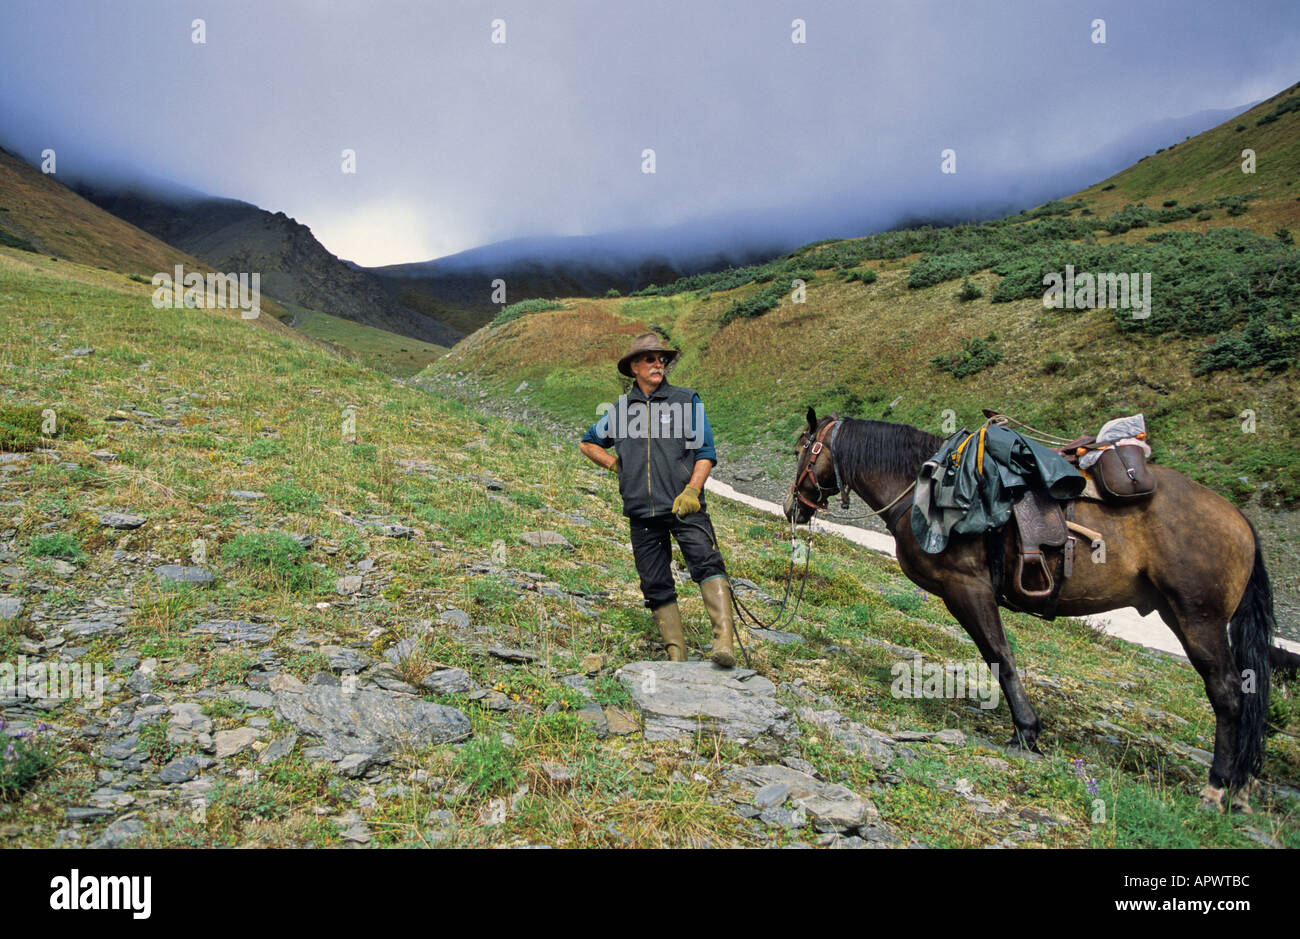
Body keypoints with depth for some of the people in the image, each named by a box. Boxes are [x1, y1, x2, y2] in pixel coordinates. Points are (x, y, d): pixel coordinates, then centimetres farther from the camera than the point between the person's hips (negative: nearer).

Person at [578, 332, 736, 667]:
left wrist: (692, 491, -12)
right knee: (656, 585, 4)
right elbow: (587, 443, 30)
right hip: (642, 513, 4)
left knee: (706, 562, -25)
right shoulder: (620, 409, 15)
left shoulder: (686, 401, 7)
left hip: (684, 505, -3)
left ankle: (724, 641, -34)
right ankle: (677, 657, 12)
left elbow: (705, 451, 3)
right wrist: (615, 464, 12)